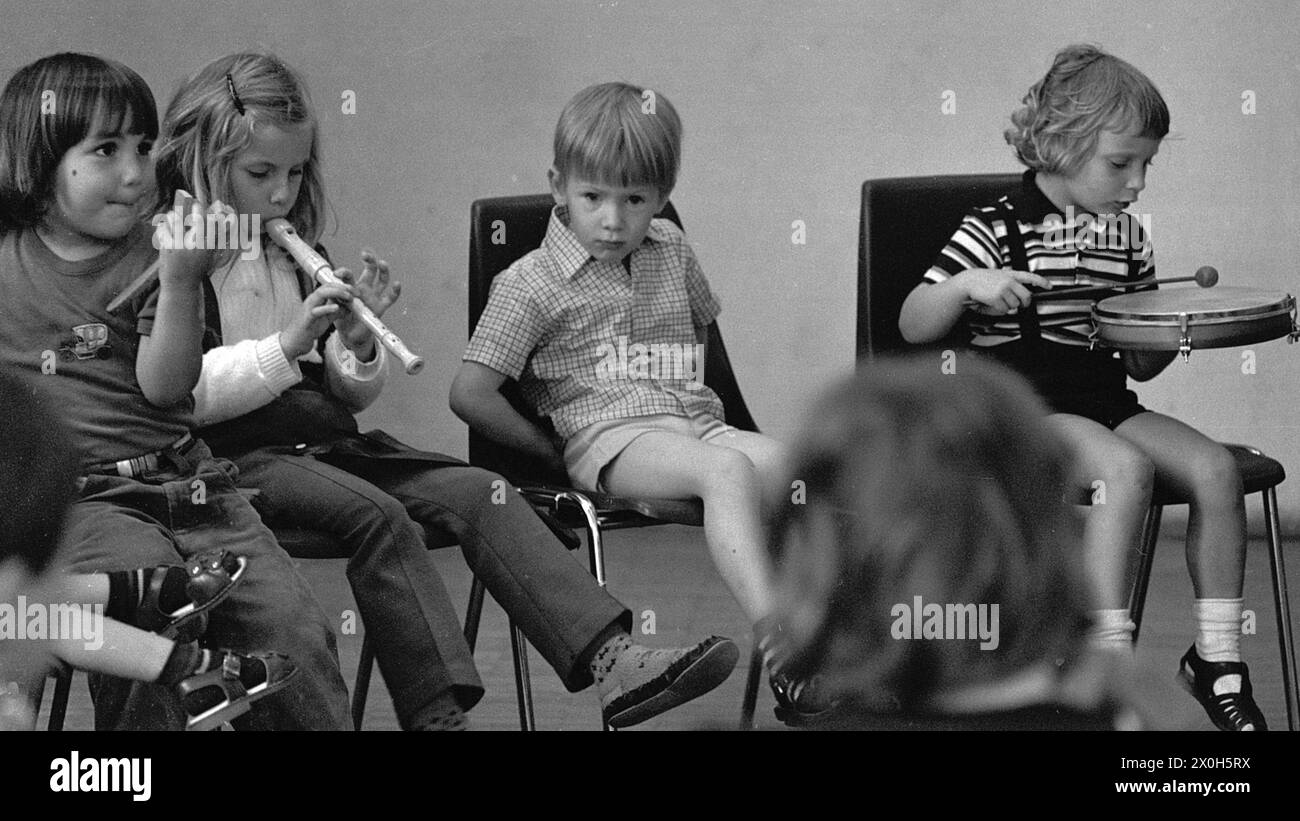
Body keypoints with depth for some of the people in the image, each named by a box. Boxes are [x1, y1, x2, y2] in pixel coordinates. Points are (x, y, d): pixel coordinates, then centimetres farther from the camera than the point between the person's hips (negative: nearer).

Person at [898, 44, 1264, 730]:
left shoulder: (1127, 236, 13)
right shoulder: (996, 230, -4)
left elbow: (1141, 362, 18)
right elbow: (912, 327, -6)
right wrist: (967, 285, -24)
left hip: (1106, 399, 6)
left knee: (1215, 467, -17)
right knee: (1125, 468, -33)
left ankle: (1218, 657, -8)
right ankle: (1107, 655, -28)